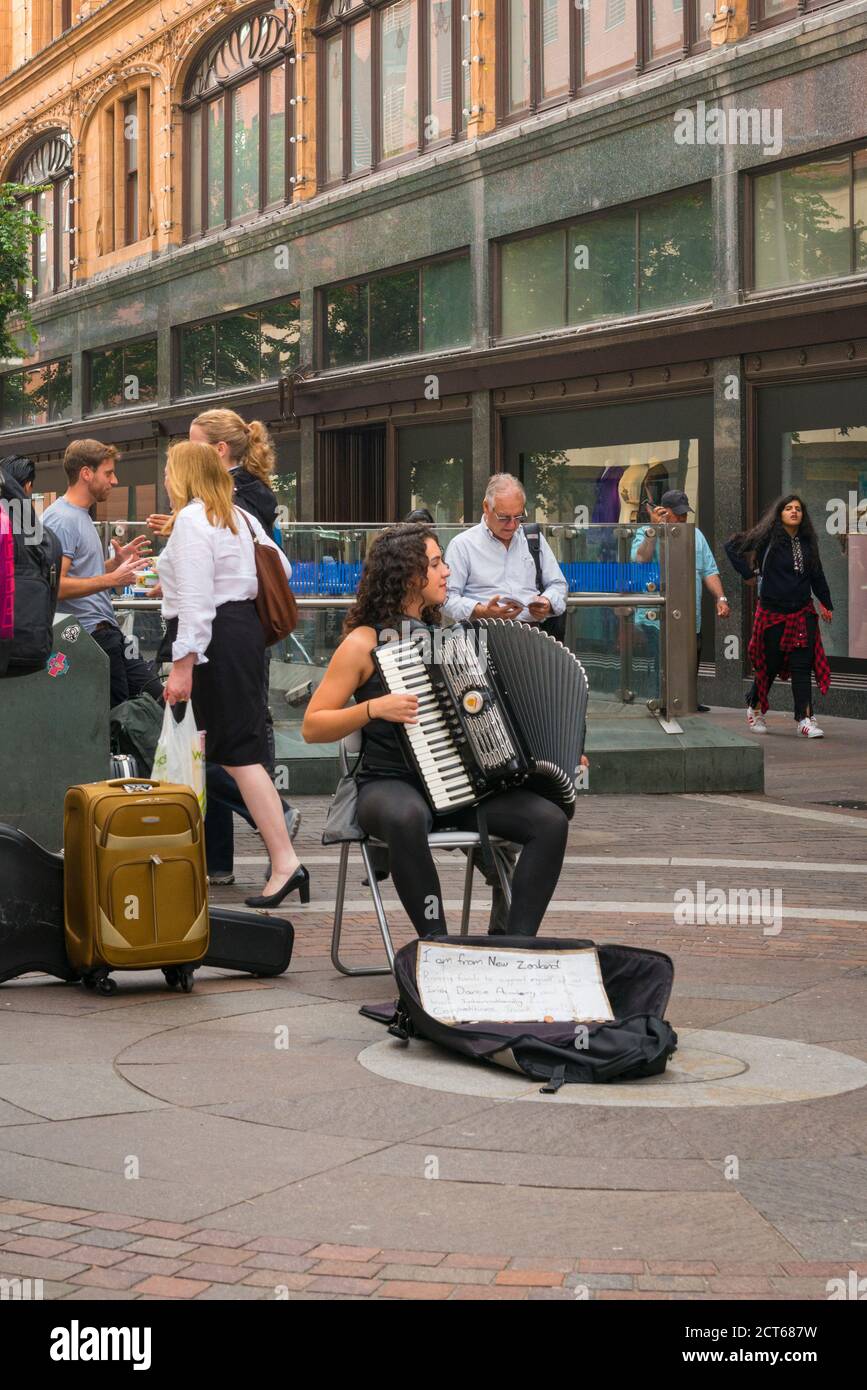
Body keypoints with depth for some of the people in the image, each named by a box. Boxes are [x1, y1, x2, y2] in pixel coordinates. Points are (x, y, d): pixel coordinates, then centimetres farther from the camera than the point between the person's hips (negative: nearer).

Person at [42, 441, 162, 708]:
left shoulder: (82, 515, 18)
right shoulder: (61, 520, -15)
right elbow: (56, 586, -25)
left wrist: (116, 563, 9)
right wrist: (112, 579, -28)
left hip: (106, 629, 10)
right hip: (90, 635, -10)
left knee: (154, 694, 10)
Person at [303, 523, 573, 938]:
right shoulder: (364, 643, -1)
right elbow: (312, 727, -4)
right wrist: (374, 708, -20)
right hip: (390, 784, -6)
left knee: (550, 820, -18)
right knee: (406, 817, -42)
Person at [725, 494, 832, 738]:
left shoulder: (807, 542, 8)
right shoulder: (768, 537, -5)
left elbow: (817, 575, 20)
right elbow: (732, 546, 0)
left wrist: (826, 603, 23)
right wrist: (748, 573, -1)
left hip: (802, 613, 3)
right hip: (773, 613, -3)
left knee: (802, 665, -5)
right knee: (770, 665, 7)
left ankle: (805, 719, -7)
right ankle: (755, 708, 30)